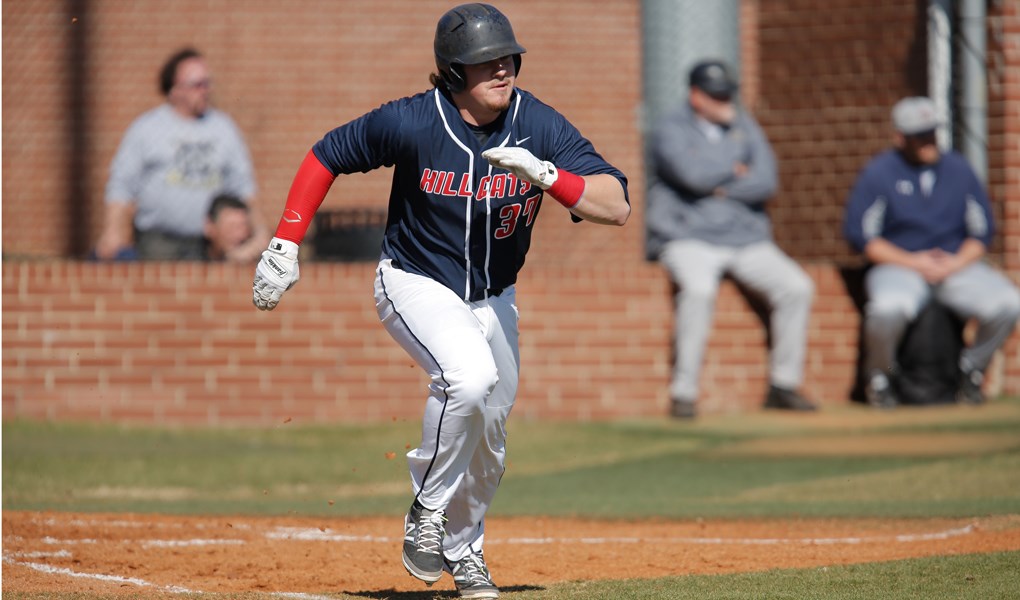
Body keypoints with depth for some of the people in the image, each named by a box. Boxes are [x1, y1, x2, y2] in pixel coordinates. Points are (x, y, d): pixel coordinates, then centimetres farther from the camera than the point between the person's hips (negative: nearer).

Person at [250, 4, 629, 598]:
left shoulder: (541, 127, -16)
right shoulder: (412, 123, -22)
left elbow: (616, 206, -22)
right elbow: (327, 155, -7)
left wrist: (544, 174, -37)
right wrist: (285, 246, -12)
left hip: (494, 299, 4)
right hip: (417, 284, -4)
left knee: (488, 435, 12)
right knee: (470, 376, -32)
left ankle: (463, 550, 38)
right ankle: (428, 510, -12)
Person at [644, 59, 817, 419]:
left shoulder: (744, 127, 14)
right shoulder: (672, 129, -1)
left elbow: (766, 183, 0)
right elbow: (694, 174, -19)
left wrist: (718, 188, -9)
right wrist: (735, 170, -3)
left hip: (747, 240, 5)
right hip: (687, 238, -5)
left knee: (796, 287, -16)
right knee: (698, 289, -36)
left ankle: (783, 385, -6)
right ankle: (682, 393, -31)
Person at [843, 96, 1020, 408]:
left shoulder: (959, 169, 9)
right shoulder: (877, 174, 0)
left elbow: (982, 231, 11)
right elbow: (859, 234, -4)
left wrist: (956, 263, -10)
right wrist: (913, 263, -13)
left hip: (958, 265, 3)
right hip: (897, 267, -3)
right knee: (888, 309, -39)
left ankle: (972, 368, 4)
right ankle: (879, 375, -6)